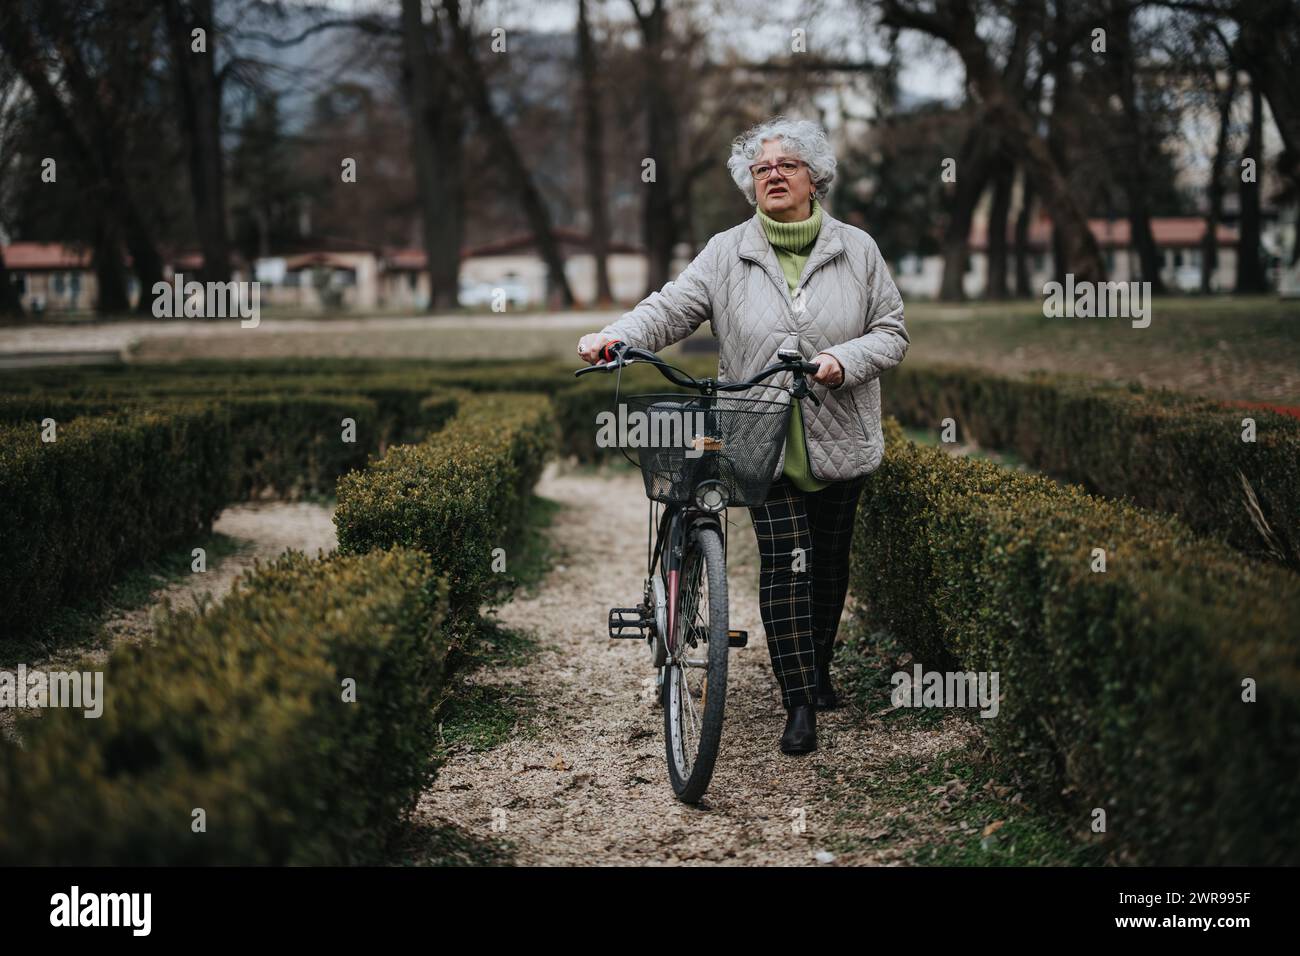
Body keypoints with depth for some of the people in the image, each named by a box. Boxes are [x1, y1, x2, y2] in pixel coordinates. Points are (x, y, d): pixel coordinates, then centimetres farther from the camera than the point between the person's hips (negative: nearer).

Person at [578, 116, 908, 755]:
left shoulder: (857, 249, 4)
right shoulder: (727, 254, 1)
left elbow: (891, 332, 4)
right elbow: (672, 307, -8)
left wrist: (845, 360, -15)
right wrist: (616, 337, -26)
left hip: (841, 441, 2)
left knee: (829, 563, 14)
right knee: (785, 567, -8)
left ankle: (818, 671, 35)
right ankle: (800, 705, -3)